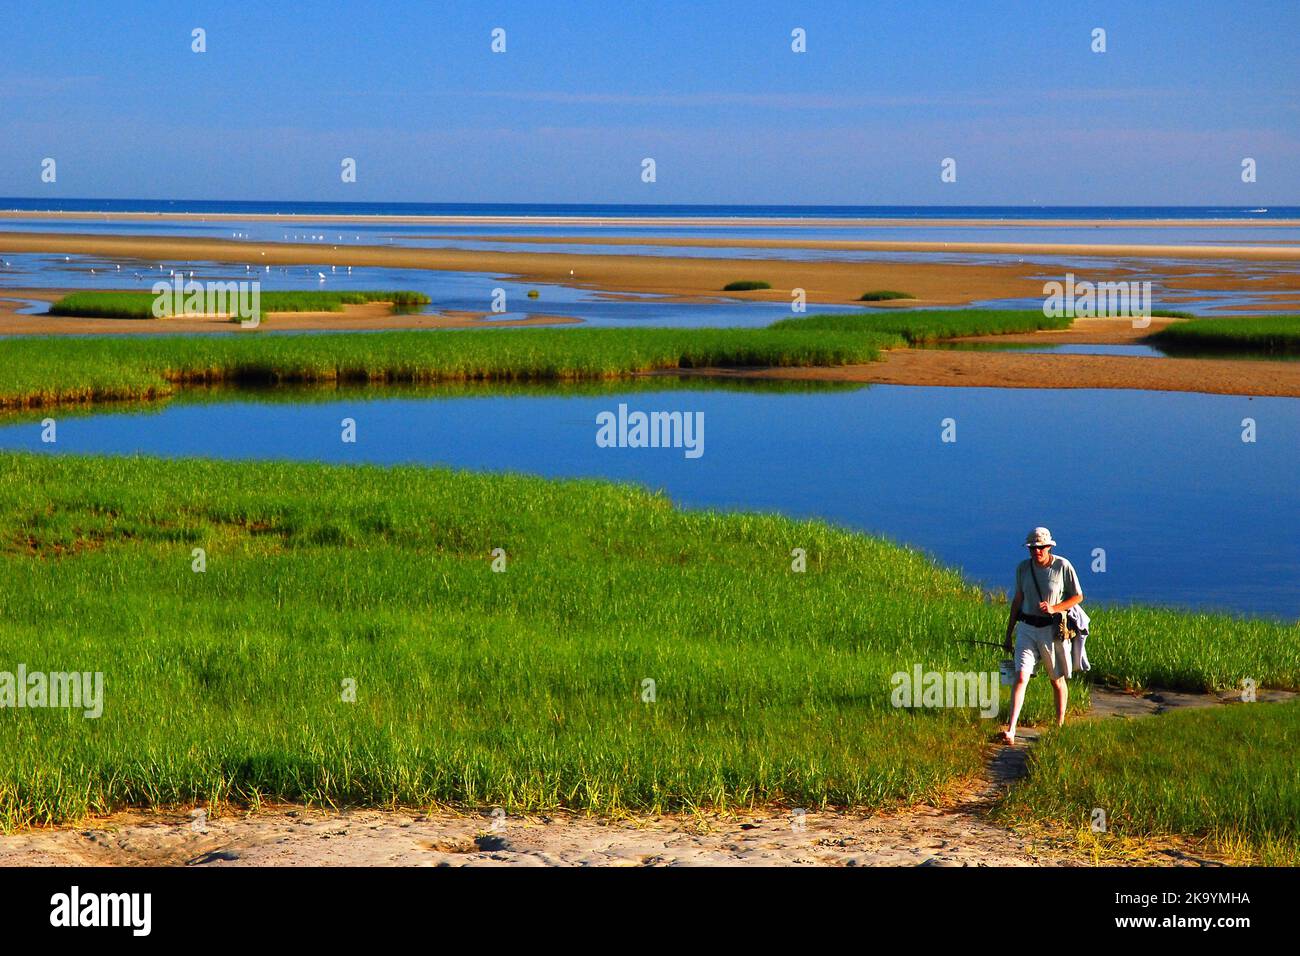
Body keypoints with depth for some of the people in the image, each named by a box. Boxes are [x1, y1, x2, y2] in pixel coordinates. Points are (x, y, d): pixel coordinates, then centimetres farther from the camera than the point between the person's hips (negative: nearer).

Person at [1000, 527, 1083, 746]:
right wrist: (1008, 635, 14)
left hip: (1053, 629, -2)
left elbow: (1078, 596, 0)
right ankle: (1011, 731, -19)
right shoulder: (1023, 567, 3)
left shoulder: (1062, 566, -6)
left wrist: (1054, 608, -17)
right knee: (1021, 677, -12)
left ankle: (1060, 725, 29)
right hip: (1026, 628, 2)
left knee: (1057, 680, 11)